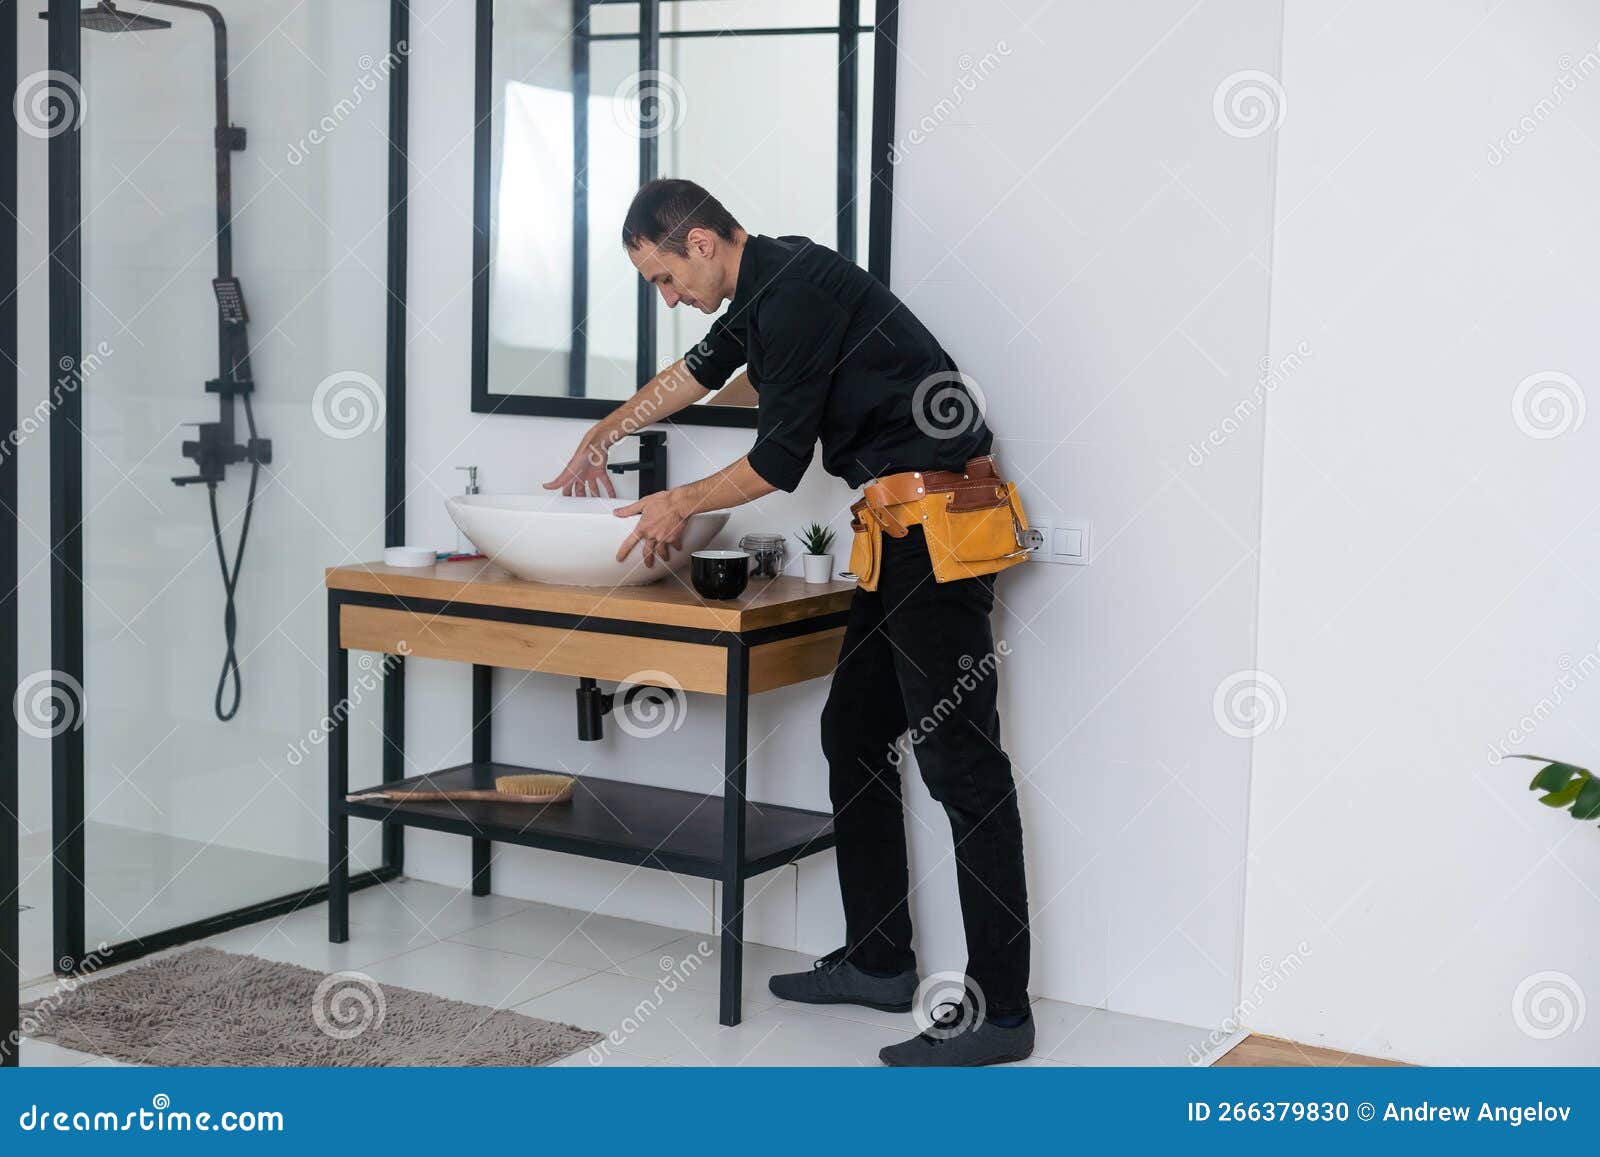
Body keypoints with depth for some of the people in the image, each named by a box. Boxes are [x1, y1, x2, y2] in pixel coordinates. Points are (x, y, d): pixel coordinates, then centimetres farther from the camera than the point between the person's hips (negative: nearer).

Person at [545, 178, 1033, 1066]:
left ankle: (999, 1008, -7)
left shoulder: (796, 292, -15)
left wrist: (680, 506, 4)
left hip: (936, 526, -11)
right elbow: (701, 368, 37)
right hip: (902, 529, 11)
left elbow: (779, 461, -12)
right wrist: (602, 436, 44)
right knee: (856, 738, 14)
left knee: (959, 762, -10)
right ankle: (878, 962, 23)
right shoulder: (768, 284, 17)